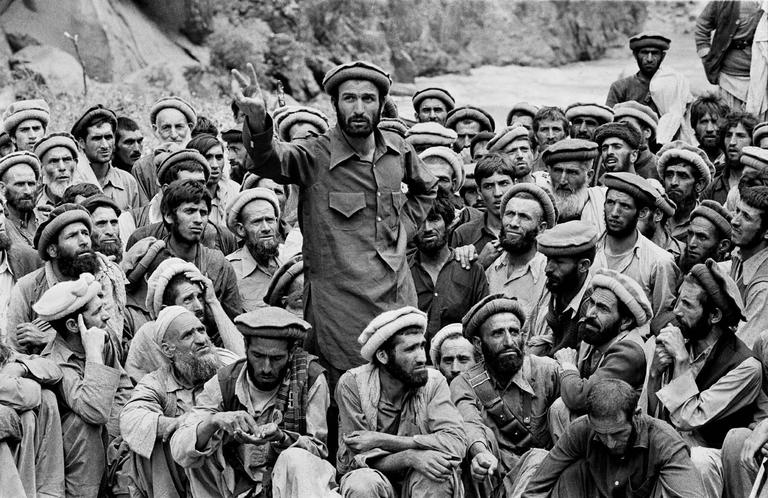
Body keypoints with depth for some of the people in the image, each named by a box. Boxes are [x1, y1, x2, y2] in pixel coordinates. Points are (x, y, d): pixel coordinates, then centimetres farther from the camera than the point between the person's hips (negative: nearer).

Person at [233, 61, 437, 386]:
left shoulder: (398, 150, 6)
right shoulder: (316, 156, -10)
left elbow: (427, 189, 27)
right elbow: (270, 160, -32)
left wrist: (404, 228, 11)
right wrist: (256, 120, -52)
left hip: (400, 298, 5)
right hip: (339, 304, -5)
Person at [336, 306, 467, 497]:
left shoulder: (434, 382, -8)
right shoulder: (352, 383, -13)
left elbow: (456, 443, -21)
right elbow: (356, 458, -15)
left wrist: (381, 440, -25)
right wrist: (410, 457, -33)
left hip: (418, 482, 2)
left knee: (440, 469, -31)